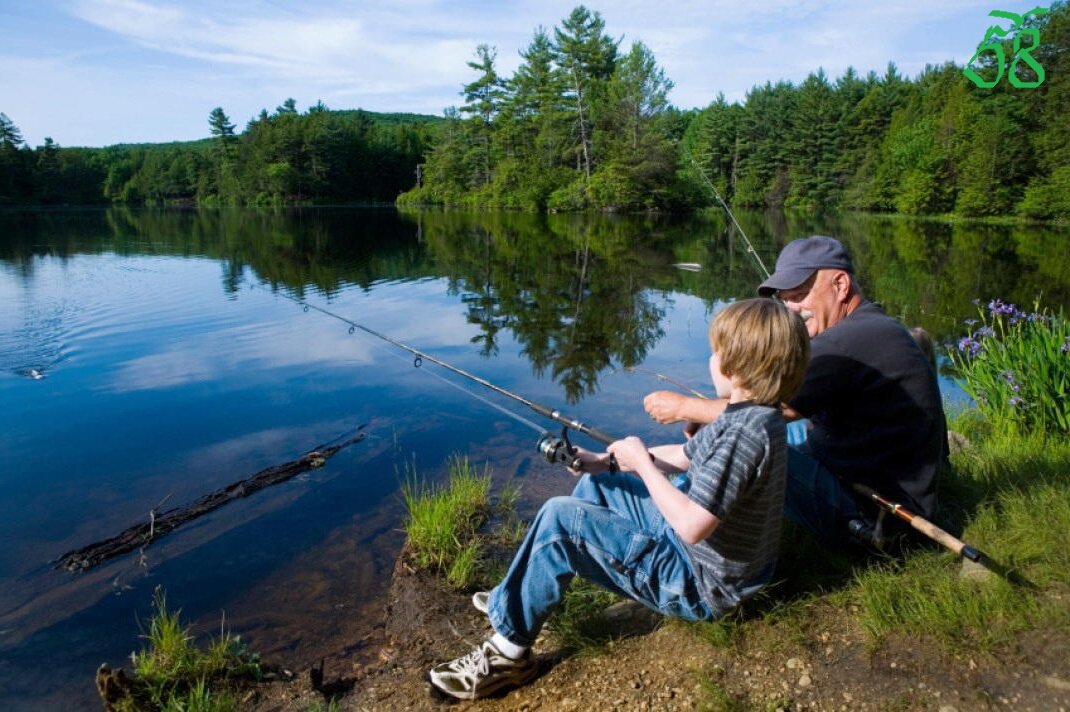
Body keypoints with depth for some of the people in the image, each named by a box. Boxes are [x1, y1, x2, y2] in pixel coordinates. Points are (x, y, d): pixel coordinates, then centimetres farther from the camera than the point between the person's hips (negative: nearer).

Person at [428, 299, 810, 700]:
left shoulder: (747, 431, -29)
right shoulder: (749, 416, 2)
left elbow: (692, 526, -34)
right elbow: (683, 457, 12)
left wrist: (641, 462, -19)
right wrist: (604, 461, 3)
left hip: (700, 583, -10)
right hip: (695, 550, 10)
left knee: (559, 517, -17)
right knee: (595, 486, 18)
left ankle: (508, 653, -2)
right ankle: (524, 596, 27)